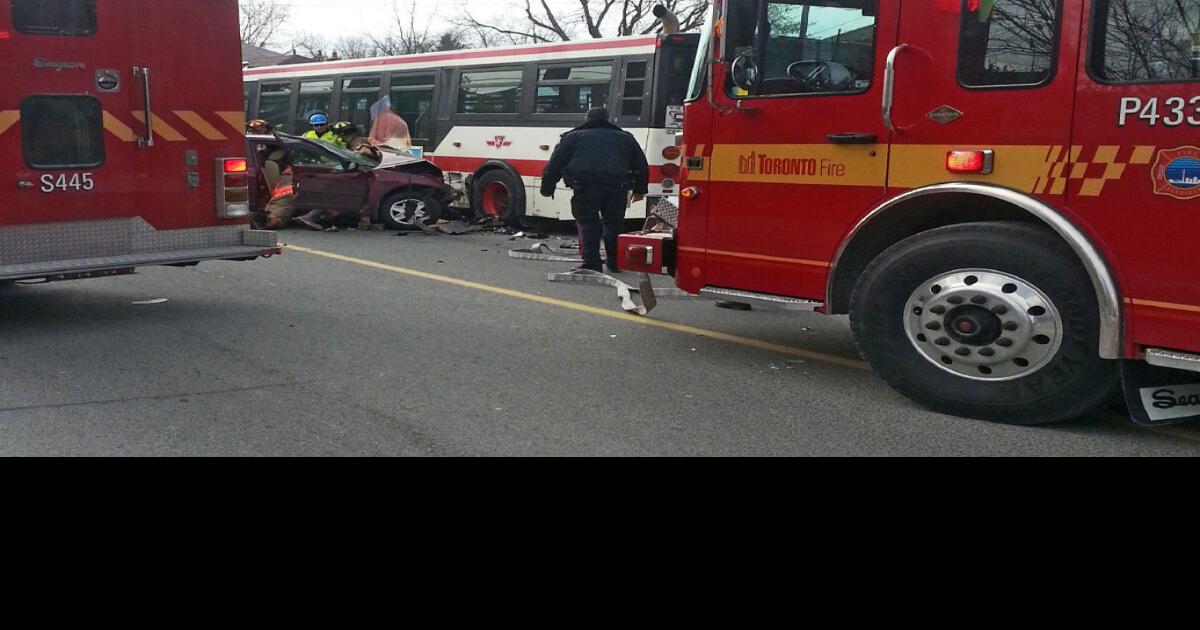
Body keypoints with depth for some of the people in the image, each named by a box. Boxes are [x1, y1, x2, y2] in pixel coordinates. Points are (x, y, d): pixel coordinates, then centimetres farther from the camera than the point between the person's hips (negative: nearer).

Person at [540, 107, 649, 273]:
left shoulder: (573, 137, 20)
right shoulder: (625, 138, 26)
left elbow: (555, 164, 16)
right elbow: (642, 166, 30)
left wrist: (547, 188, 24)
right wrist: (640, 190, 39)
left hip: (586, 187, -2)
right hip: (617, 187, 2)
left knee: (588, 224, 5)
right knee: (613, 224, 16)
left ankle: (592, 264, -2)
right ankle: (615, 262, 23)